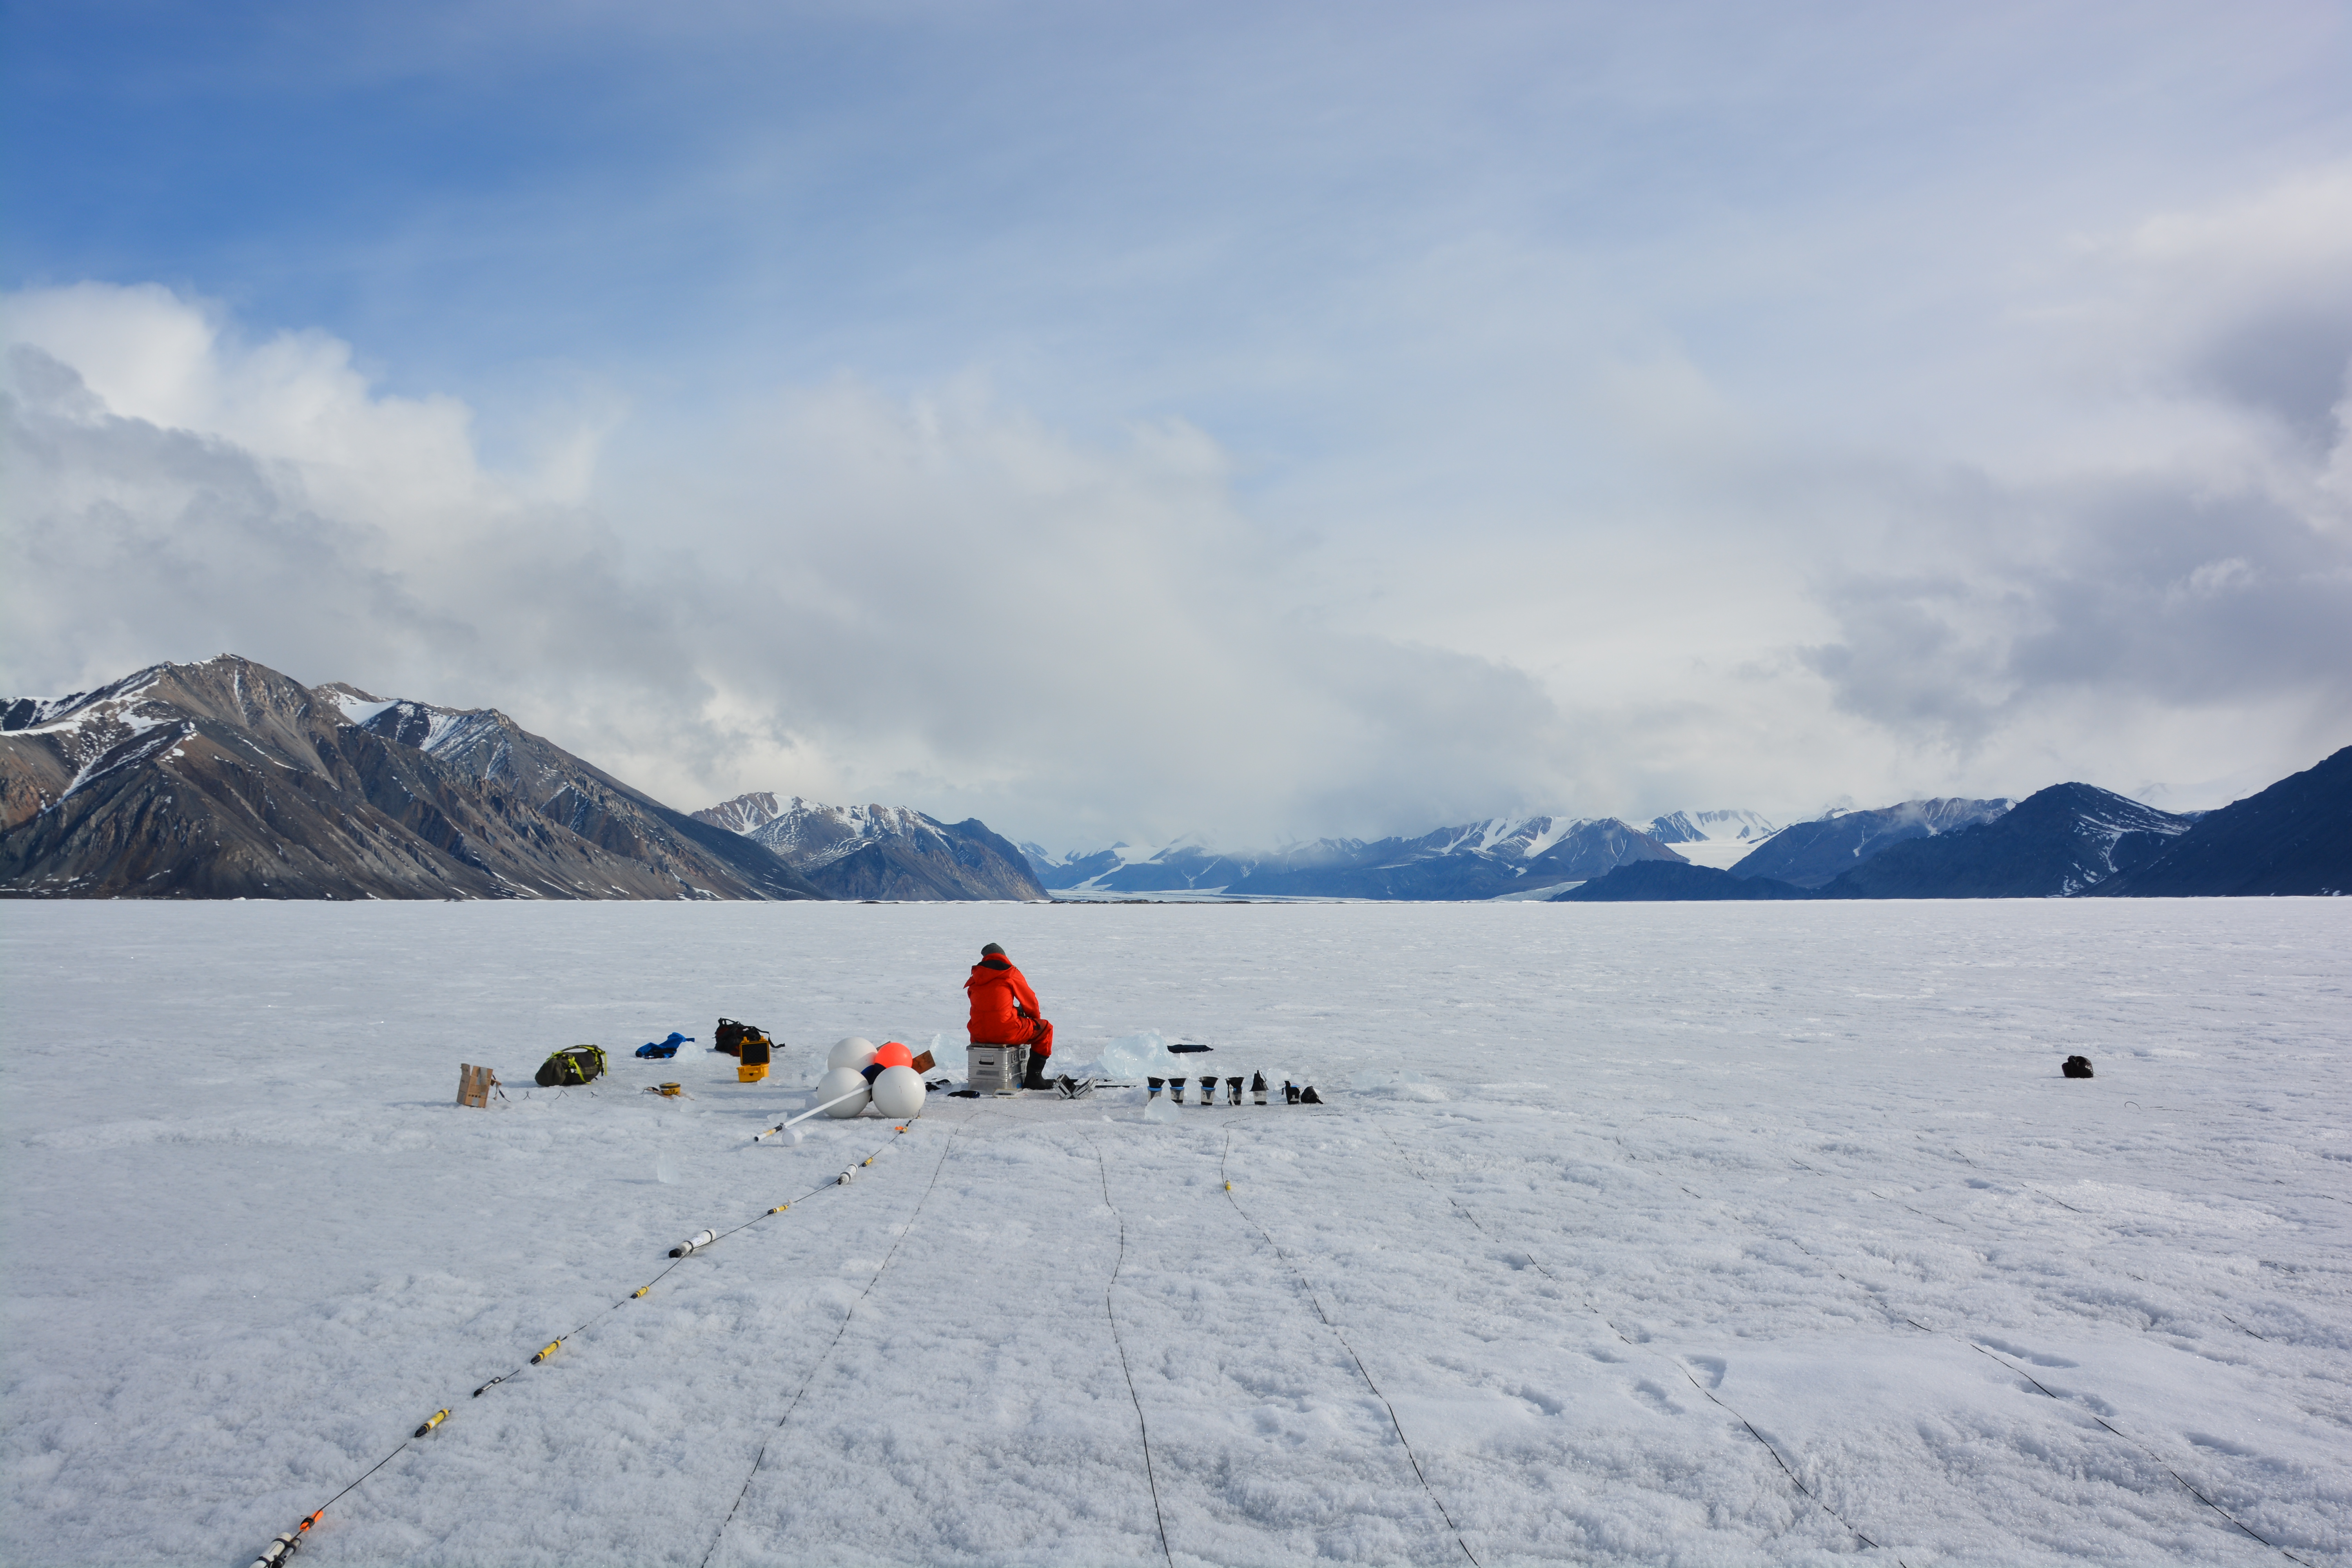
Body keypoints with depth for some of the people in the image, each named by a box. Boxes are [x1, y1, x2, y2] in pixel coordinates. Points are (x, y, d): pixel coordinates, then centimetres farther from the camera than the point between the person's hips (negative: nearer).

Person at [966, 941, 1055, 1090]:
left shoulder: (975, 978, 14)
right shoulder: (1011, 973, -1)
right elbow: (1030, 1002, 5)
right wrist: (1036, 1017, 27)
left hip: (979, 1036, 6)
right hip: (1007, 1033, -6)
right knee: (1045, 1028, 13)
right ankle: (1034, 1076, 7)